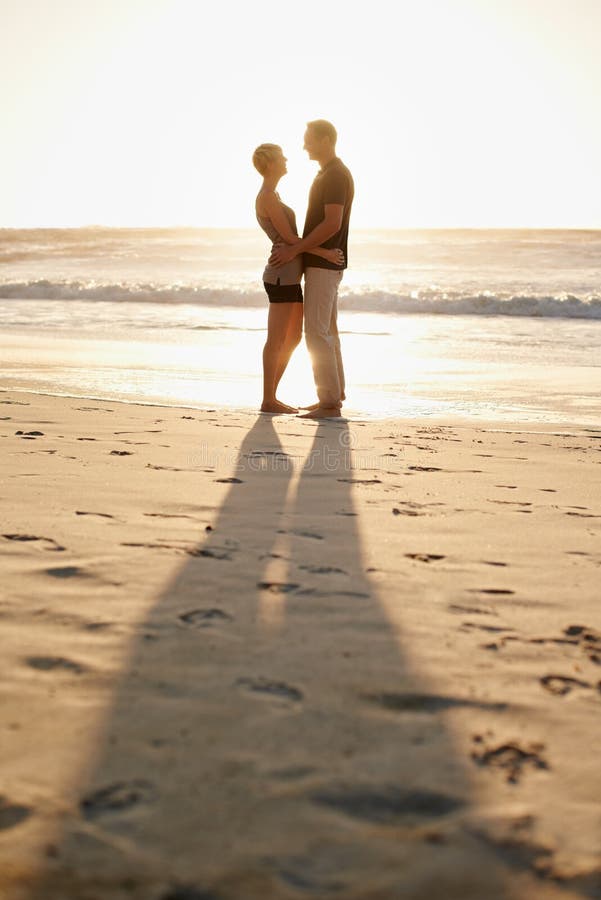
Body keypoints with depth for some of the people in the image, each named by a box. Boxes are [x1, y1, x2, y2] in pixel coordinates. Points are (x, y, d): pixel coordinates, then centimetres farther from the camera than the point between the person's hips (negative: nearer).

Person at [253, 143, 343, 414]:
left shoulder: (272, 196, 20)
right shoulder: (268, 197, -12)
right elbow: (289, 237, -15)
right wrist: (324, 253, -14)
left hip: (289, 276, 10)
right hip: (282, 276, -10)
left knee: (293, 339, 12)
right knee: (277, 340, -5)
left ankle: (270, 396, 17)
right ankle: (269, 401, 2)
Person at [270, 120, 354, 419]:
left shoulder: (335, 175, -17)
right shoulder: (330, 174, 17)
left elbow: (332, 225, -25)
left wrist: (294, 250, -21)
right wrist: (294, 248, 16)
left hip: (323, 265, -11)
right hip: (324, 263, 11)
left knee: (317, 333, -11)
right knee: (326, 330, 11)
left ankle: (330, 402, -9)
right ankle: (333, 395, 16)